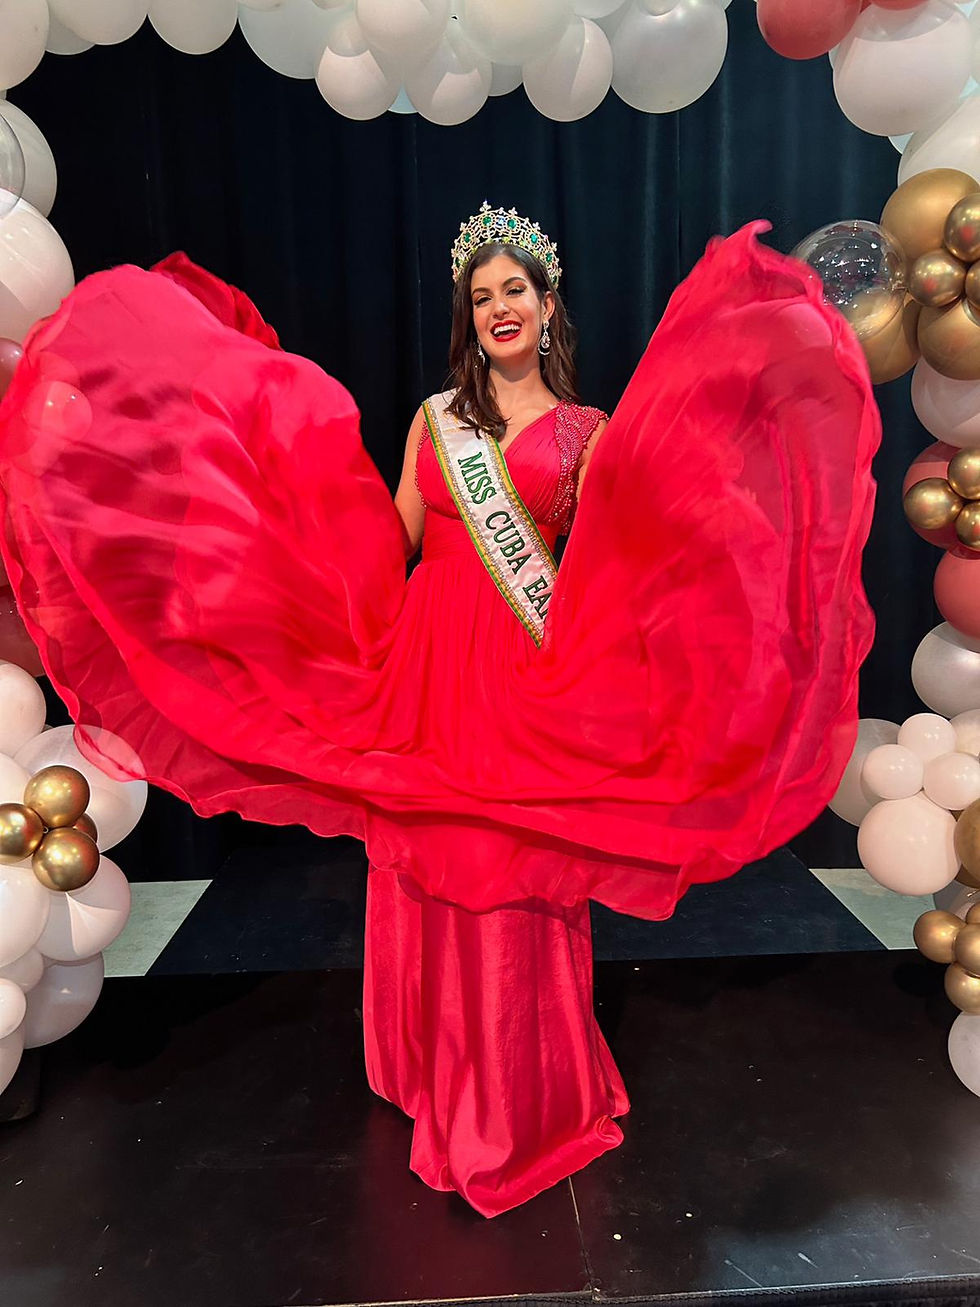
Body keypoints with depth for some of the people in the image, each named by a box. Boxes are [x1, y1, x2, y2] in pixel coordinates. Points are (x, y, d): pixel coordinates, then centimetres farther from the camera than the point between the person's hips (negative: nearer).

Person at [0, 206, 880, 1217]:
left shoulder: (590, 431, 6)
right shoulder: (435, 416, 13)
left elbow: (605, 558, -4)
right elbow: (393, 541, 9)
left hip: (529, 671, -2)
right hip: (431, 658, 3)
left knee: (515, 870, 5)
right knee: (432, 867, 10)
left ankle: (524, 1084, 29)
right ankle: (441, 1066, 35)